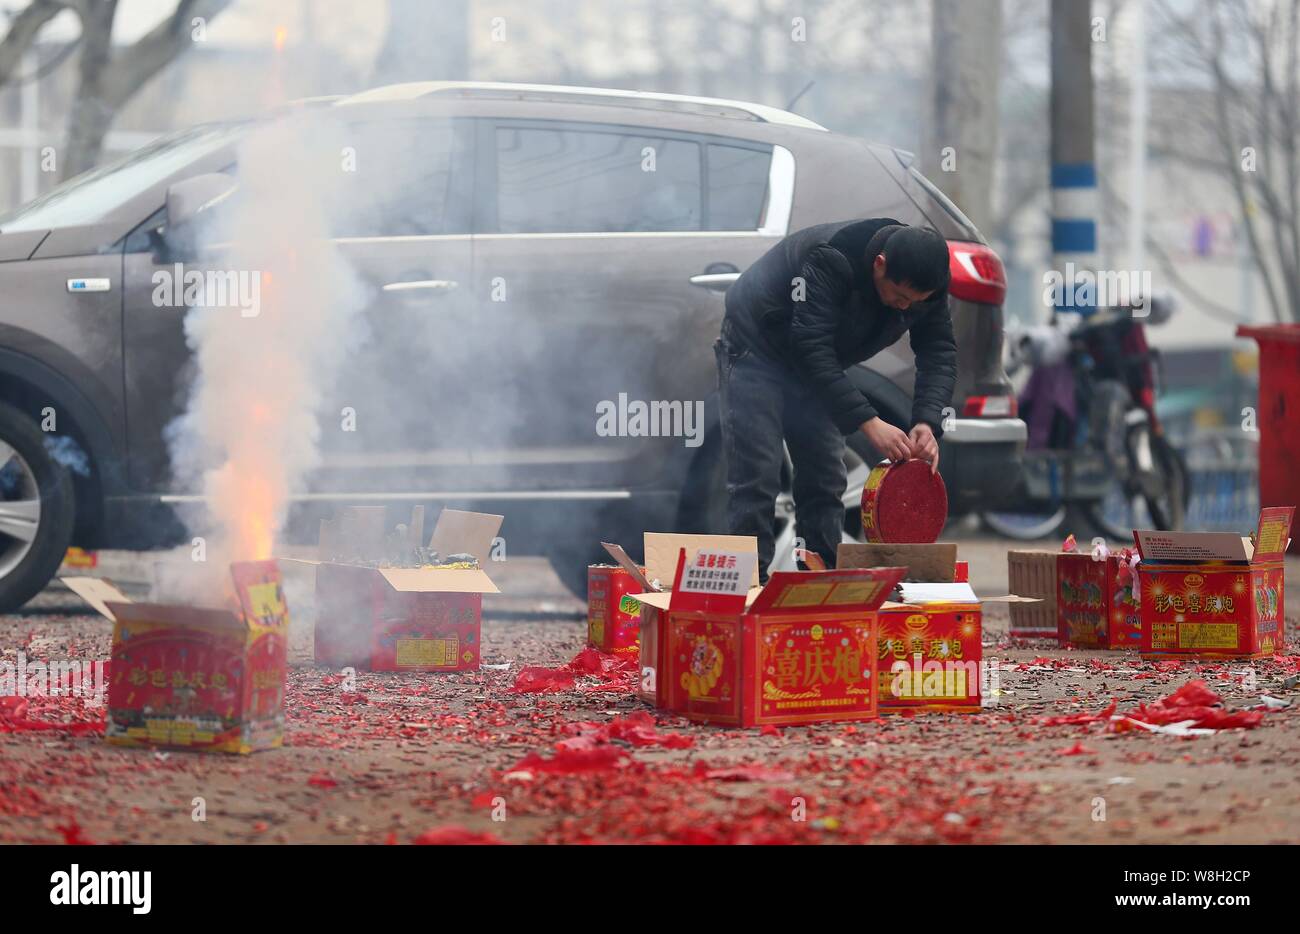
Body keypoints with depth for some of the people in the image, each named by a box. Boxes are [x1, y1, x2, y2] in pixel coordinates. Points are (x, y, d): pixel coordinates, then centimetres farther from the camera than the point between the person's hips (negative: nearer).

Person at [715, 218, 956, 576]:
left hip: (815, 365, 7)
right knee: (756, 477, -13)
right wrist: (869, 422, -43)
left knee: (825, 480, 4)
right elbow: (811, 348, -39)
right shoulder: (831, 260, -37)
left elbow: (939, 352, -12)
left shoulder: (924, 282, -17)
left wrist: (927, 422, -30)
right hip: (756, 349, -7)